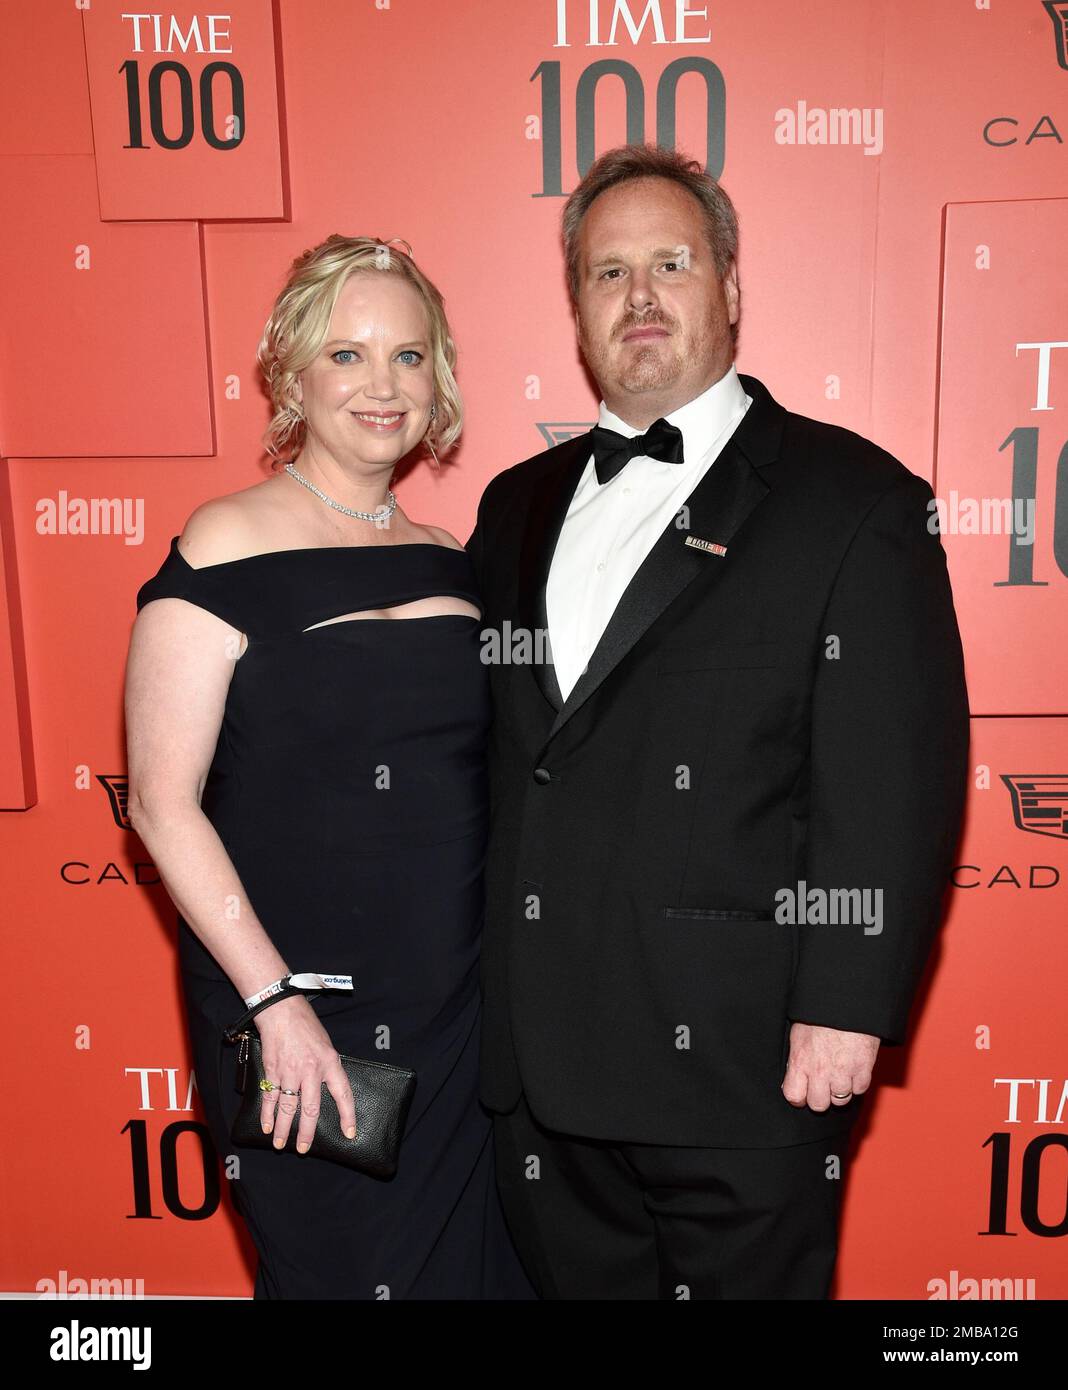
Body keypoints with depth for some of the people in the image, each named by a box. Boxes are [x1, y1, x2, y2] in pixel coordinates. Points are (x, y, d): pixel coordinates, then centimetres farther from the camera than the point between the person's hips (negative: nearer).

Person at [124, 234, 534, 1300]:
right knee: (331, 1265, 13)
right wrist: (274, 998, -16)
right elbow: (161, 801, -13)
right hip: (291, 1011, -5)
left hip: (458, 1013, 5)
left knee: (474, 1260, 18)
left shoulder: (452, 563, 6)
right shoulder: (225, 549, -11)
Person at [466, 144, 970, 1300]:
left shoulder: (852, 498, -5)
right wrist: (486, 988, 10)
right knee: (574, 1280, 19)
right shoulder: (518, 506, 12)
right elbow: (491, 752, 13)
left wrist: (845, 1009, -14)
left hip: (740, 1067, -5)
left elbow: (896, 778, -10)